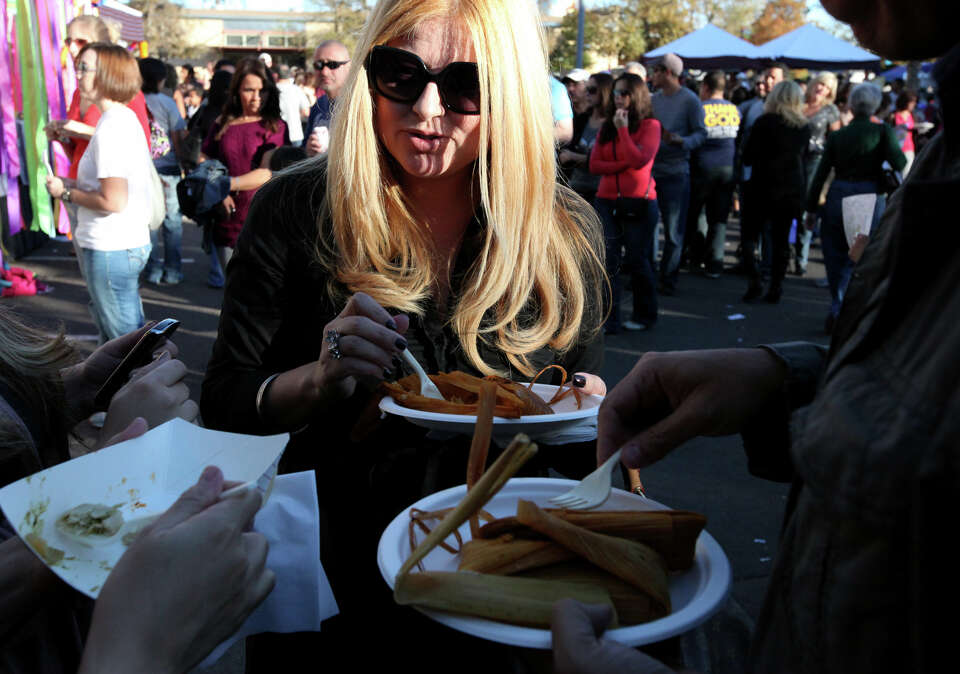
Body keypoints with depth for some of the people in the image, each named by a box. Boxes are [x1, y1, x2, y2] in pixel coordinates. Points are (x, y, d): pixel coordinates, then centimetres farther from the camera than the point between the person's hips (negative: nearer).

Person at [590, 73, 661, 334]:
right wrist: (624, 165, -11)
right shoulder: (607, 126, 12)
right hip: (607, 201, 4)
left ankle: (645, 315, 22)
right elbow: (594, 164, 2)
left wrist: (623, 129, -13)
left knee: (638, 260, 4)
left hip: (639, 202, -4)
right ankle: (609, 320, -2)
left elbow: (638, 160, -18)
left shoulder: (650, 126, -2)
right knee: (608, 260, -4)